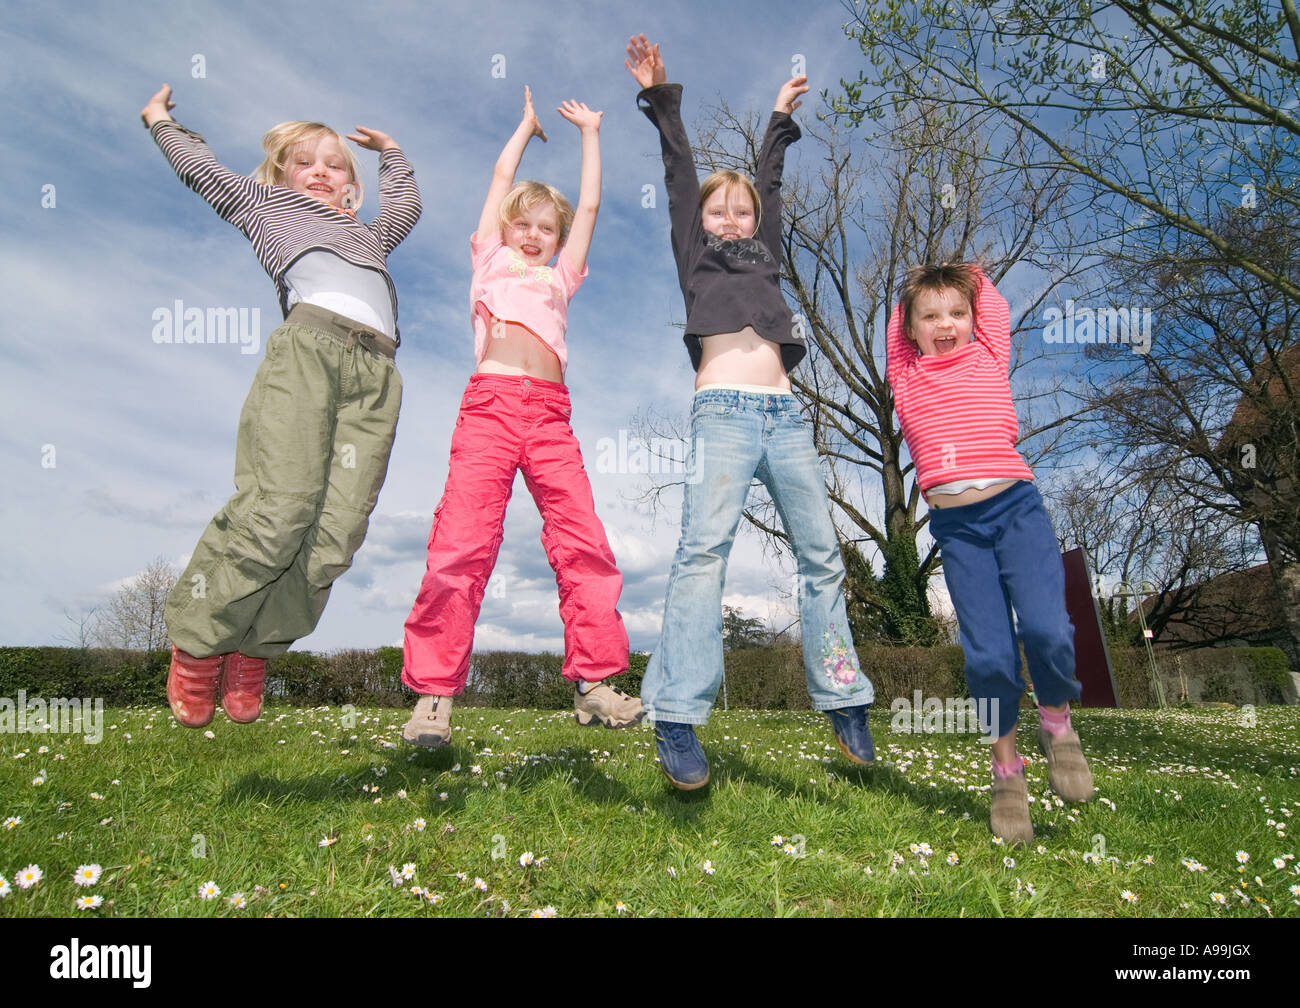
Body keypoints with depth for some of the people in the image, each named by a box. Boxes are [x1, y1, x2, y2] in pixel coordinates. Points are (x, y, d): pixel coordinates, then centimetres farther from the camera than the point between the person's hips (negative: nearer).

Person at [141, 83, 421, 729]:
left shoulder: (372, 233, 44)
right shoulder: (267, 203, 33)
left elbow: (407, 203, 59)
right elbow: (201, 168, 35)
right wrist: (161, 120, 51)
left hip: (376, 369, 4)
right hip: (309, 341, -3)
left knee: (337, 530, -14)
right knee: (278, 507, -21)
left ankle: (254, 650, 2)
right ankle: (196, 641, -1)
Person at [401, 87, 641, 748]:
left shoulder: (560, 276, 29)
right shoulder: (491, 260, 25)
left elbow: (589, 205, 31)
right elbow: (502, 178, 31)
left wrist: (589, 132, 42)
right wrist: (527, 124, 46)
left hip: (550, 413, 3)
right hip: (490, 402, -2)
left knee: (584, 543, -7)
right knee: (461, 542, -12)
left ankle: (593, 680, 0)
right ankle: (433, 692, -7)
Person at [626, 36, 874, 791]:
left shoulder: (765, 255, 28)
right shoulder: (696, 256, 18)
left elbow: (769, 184, 38)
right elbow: (681, 173, 18)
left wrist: (781, 121, 48)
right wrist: (661, 99, 20)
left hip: (786, 415, 6)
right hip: (724, 412, -5)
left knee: (823, 553, 1)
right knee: (705, 546, -21)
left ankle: (845, 703, 8)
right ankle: (678, 720, -25)